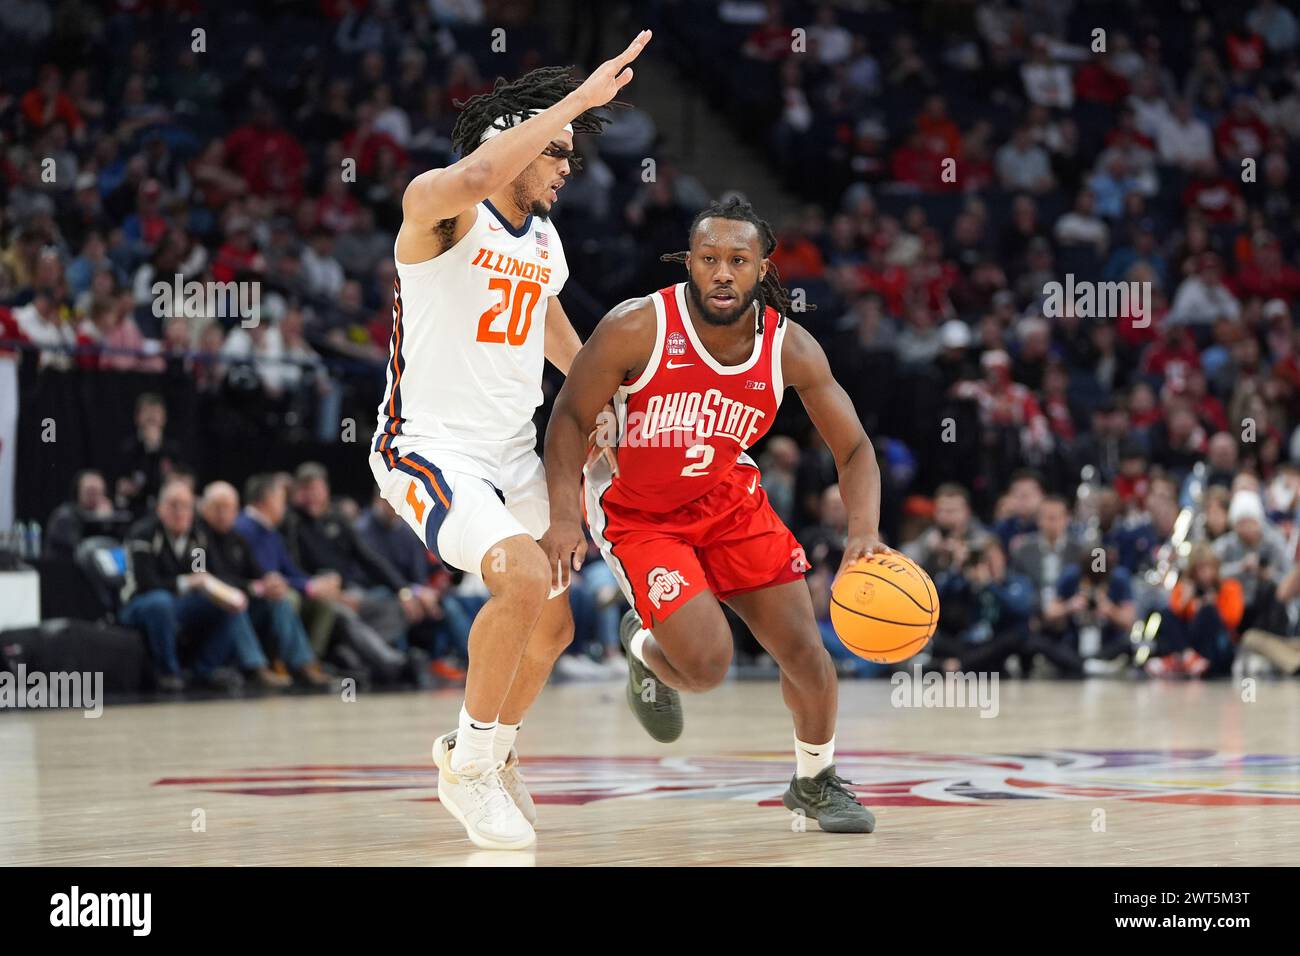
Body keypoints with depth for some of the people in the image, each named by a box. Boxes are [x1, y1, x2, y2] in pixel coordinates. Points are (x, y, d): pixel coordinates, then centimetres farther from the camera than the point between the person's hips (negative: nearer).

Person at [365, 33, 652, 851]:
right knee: (525, 575, -29)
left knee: (553, 624, 14)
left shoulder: (546, 238, 10)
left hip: (514, 453, 9)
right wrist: (579, 99, -35)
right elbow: (475, 179, -39)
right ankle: (469, 766, -12)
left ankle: (492, 751, 41)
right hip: (431, 449, -9)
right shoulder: (437, 204, -14)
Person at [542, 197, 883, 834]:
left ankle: (814, 782, 26)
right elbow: (570, 418, -15)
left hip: (728, 499, 4)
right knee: (707, 665, -18)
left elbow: (853, 450, -8)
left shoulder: (791, 348, -15)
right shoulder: (637, 328, -25)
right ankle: (644, 649, 20)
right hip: (636, 511, -4)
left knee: (804, 648, -2)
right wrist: (565, 517, -26)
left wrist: (864, 532, -26)